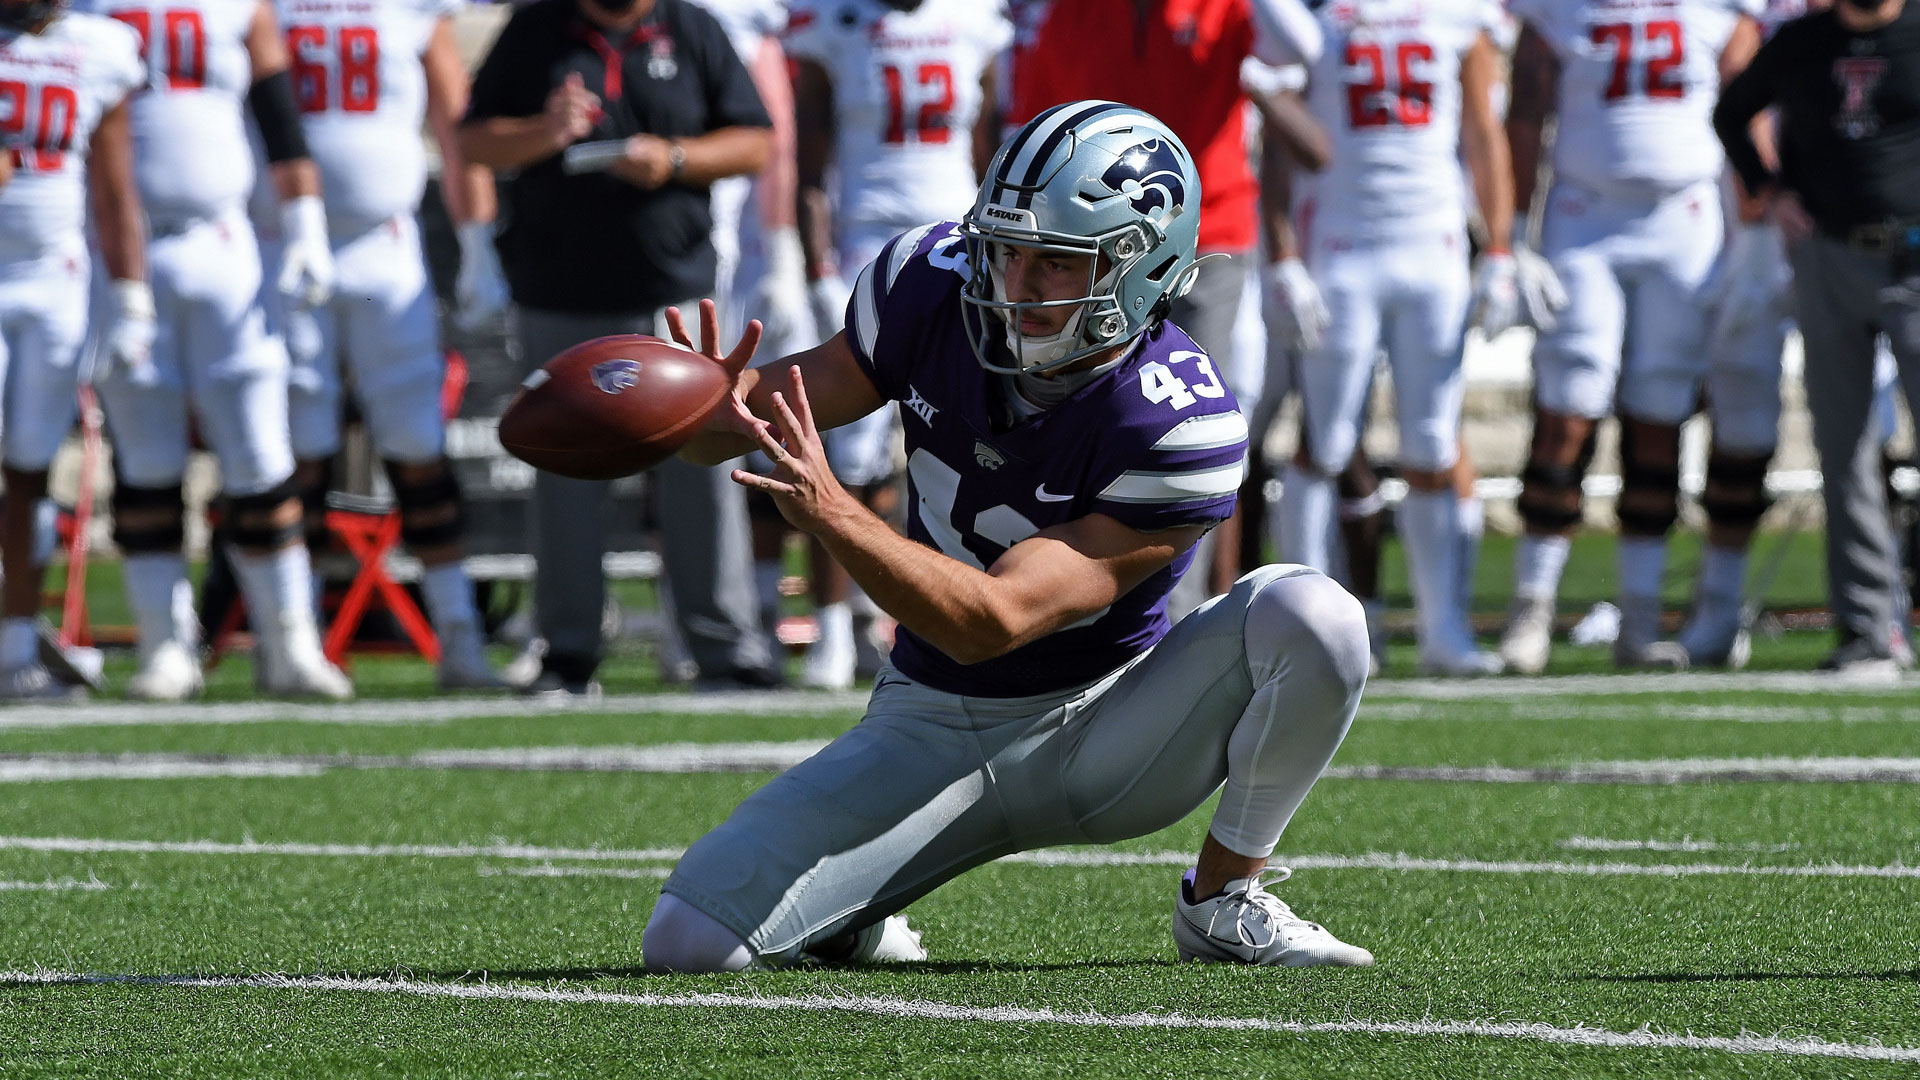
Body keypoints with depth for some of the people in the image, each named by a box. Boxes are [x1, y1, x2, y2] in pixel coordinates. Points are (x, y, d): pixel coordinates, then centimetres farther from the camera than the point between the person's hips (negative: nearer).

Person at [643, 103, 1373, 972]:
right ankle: (853, 915, 20)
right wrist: (715, 411, -28)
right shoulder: (931, 288, -12)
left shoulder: (1177, 428, -27)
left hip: (1097, 733, -2)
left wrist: (829, 512, -43)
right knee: (689, 942, -17)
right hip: (931, 732, 2)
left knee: (1312, 618, -30)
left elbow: (990, 622, -30)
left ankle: (1222, 901, -6)